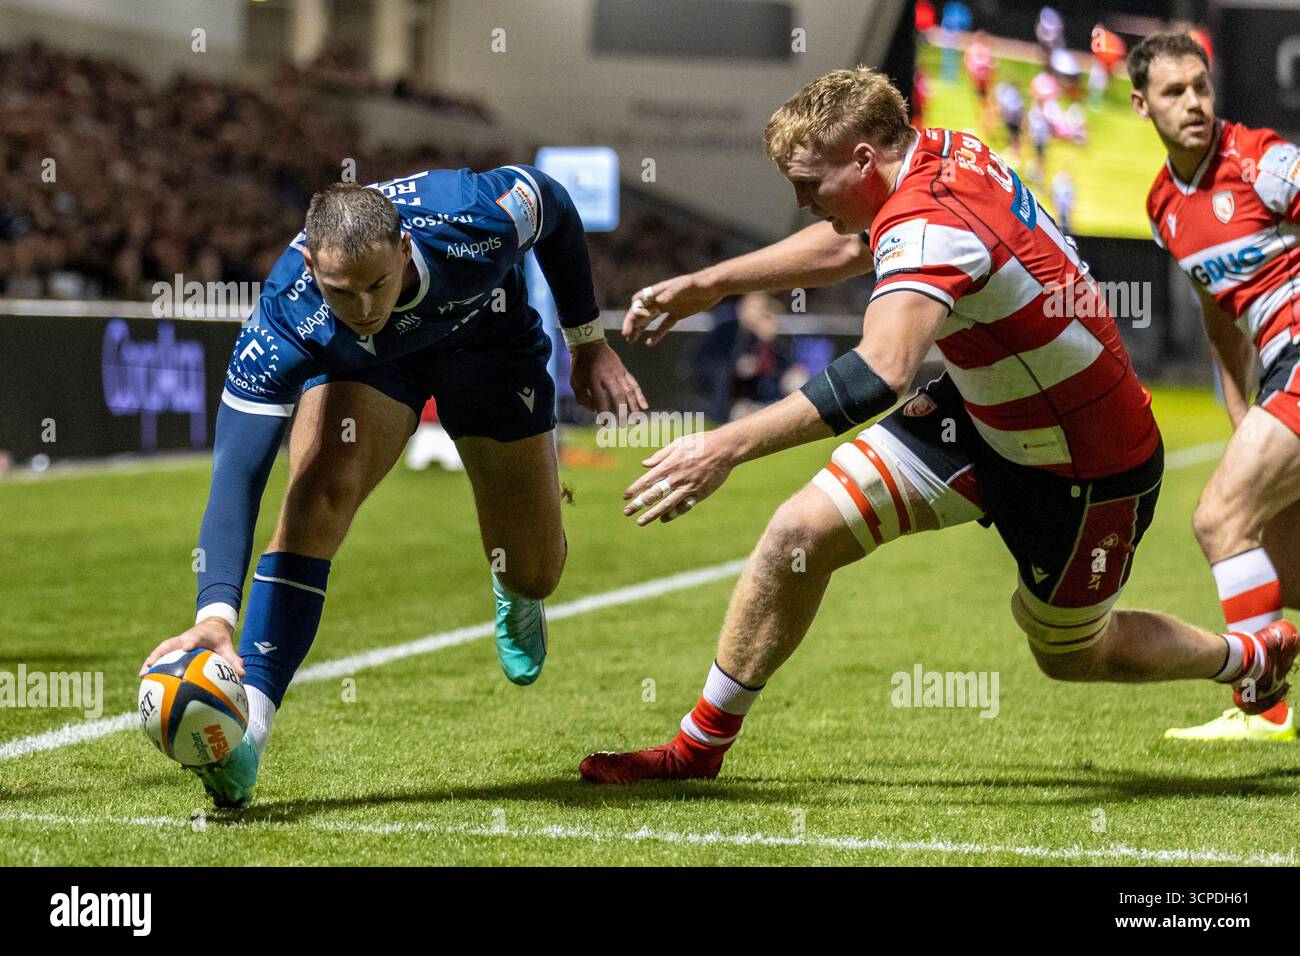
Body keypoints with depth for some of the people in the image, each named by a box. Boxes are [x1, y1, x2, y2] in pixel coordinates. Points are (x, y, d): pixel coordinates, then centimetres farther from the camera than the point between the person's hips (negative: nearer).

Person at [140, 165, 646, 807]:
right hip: (358, 366, -1)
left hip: (487, 339, 1)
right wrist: (216, 614, -56)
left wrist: (589, 342, -7)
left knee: (535, 575, 6)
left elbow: (552, 202, -16)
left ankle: (514, 592, 47)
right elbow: (237, 472, -43)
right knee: (320, 493, -31)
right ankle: (246, 725, -31)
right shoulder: (284, 323, -41)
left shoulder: (471, 221, -41)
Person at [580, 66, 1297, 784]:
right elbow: (851, 244, 13)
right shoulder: (944, 152, -9)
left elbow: (880, 374, -51)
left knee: (1068, 655, 17)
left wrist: (727, 447, -53)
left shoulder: (929, 227, -34)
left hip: (1088, 470, -8)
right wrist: (708, 284, 8)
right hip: (980, 413, 8)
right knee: (801, 531, -7)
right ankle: (700, 747, 6)